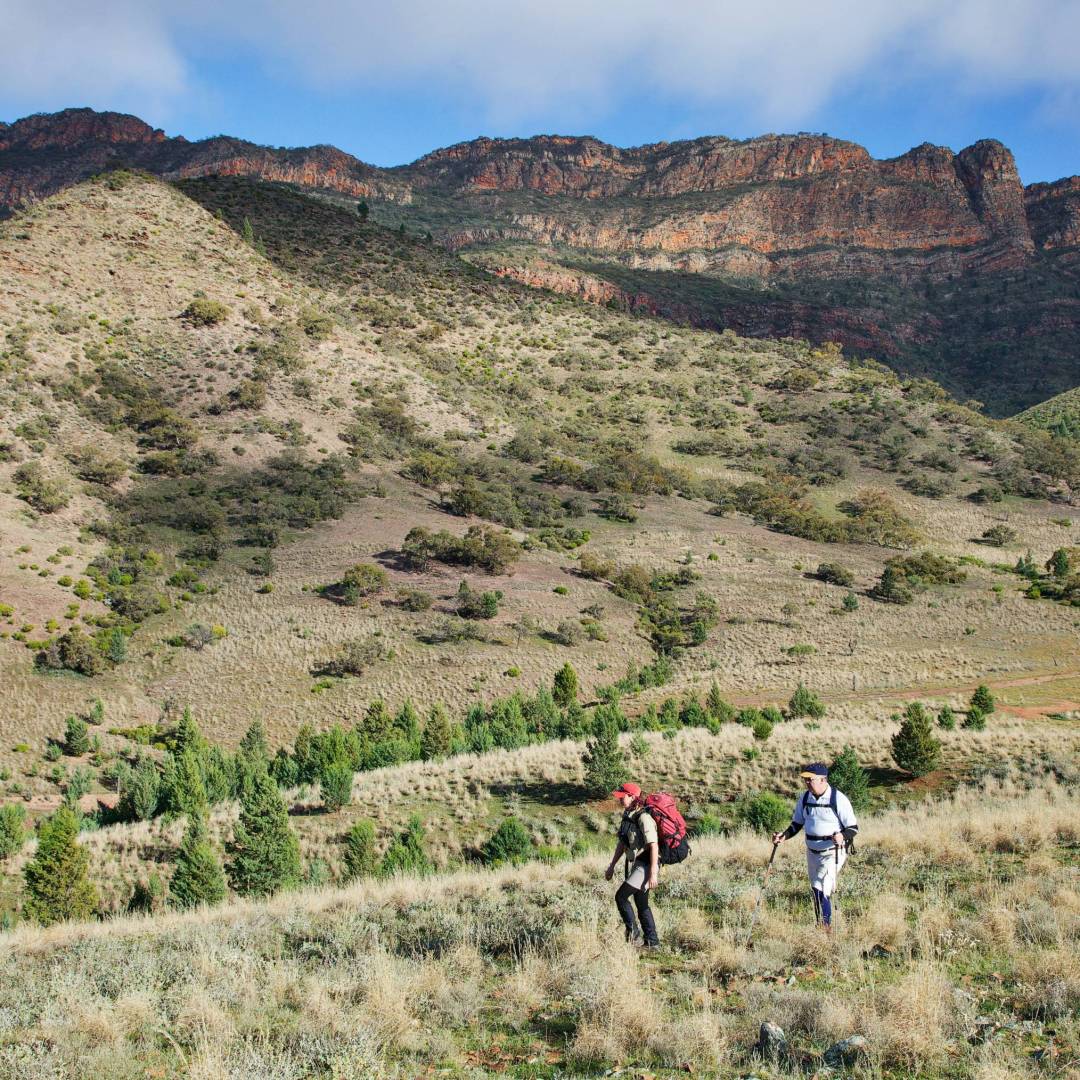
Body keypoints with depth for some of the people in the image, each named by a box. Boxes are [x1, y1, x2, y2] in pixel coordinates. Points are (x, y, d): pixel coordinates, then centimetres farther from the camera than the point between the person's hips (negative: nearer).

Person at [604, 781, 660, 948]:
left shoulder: (643, 817, -19)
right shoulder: (627, 816, 8)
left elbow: (654, 846, -22)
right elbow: (622, 843, 18)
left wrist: (653, 873, -25)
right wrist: (612, 866, 18)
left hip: (645, 865, -9)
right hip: (633, 864, 9)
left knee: (621, 896, -13)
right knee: (641, 905, 14)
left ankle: (633, 934, -1)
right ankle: (652, 942, 22)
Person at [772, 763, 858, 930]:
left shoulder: (838, 799, -15)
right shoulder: (805, 797, 2)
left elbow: (853, 828, -12)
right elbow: (797, 823, 12)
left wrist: (842, 836, -33)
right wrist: (784, 836, -6)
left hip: (832, 852, -6)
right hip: (812, 852, 6)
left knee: (823, 890, -16)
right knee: (816, 890, 12)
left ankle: (827, 926, -8)